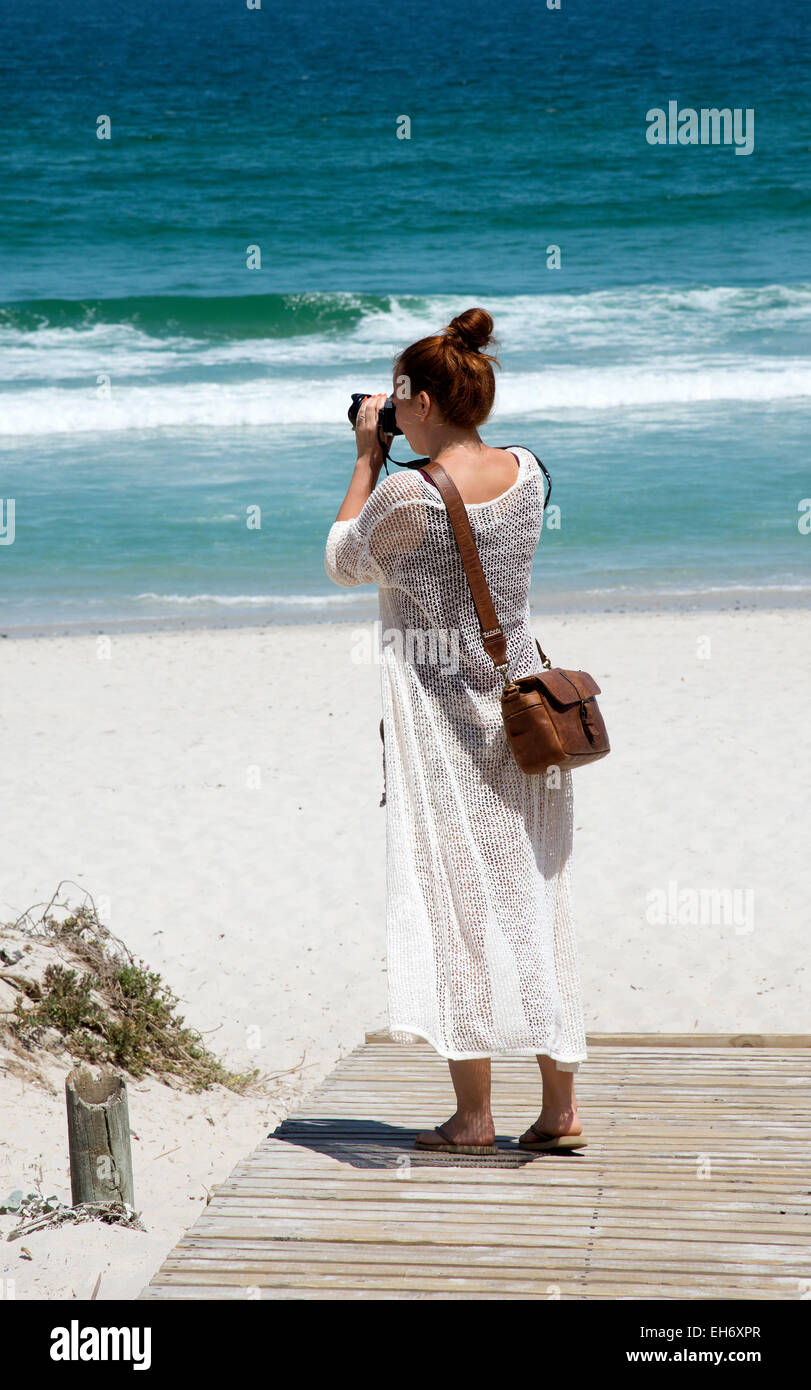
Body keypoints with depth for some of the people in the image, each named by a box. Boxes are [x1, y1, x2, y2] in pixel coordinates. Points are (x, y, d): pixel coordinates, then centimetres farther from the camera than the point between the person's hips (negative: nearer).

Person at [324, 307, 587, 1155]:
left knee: (454, 898, 2)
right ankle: (560, 1109, 14)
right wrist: (409, 457, 15)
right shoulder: (526, 473, 1)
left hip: (441, 717, -6)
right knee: (531, 899, 11)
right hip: (519, 701, 6)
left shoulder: (406, 494, -17)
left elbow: (343, 562, 1)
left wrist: (367, 459, 6)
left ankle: (472, 1116, 5)